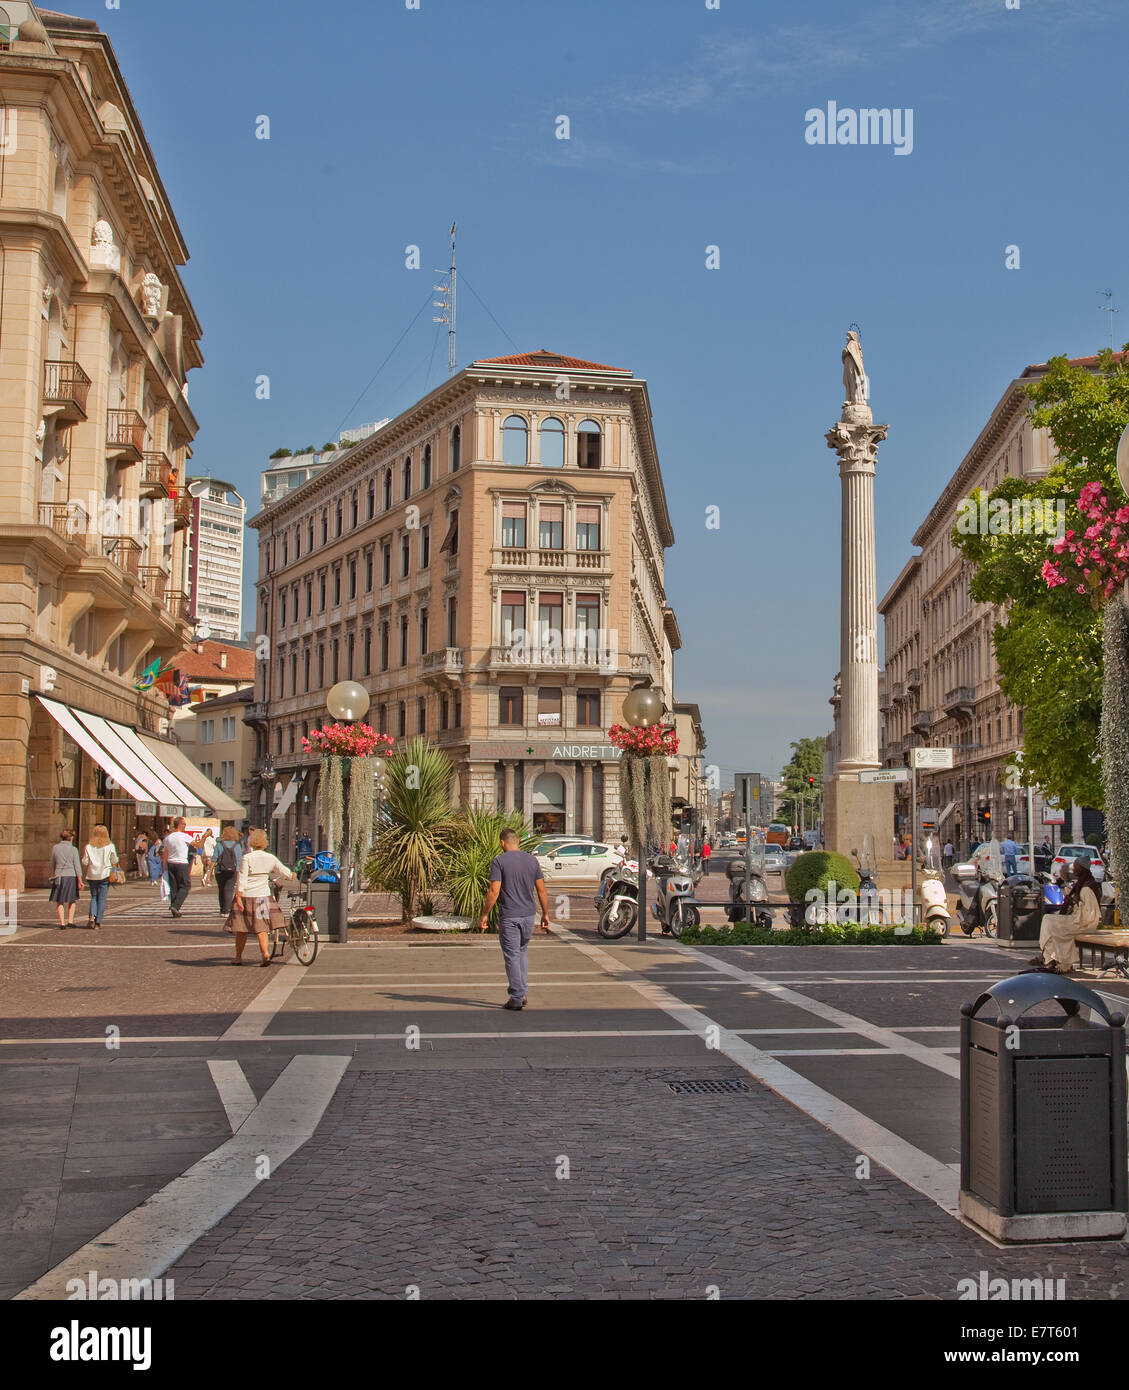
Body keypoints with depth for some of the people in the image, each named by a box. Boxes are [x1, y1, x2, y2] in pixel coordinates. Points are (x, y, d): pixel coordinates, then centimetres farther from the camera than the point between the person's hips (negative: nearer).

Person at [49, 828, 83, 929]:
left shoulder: (55, 848, 2)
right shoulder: (73, 849, -5)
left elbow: (52, 864, 12)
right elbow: (77, 866, -7)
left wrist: (53, 875, 28)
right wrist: (80, 881, -4)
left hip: (59, 876, 1)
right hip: (71, 876, -1)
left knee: (60, 901, 7)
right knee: (72, 900, 16)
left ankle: (62, 923, -1)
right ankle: (70, 921, 11)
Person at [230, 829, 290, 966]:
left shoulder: (246, 858, -9)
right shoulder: (270, 858, 1)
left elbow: (242, 879, -14)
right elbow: (286, 873, 8)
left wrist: (238, 896, -14)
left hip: (247, 895, -3)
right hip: (263, 895, 3)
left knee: (241, 929, 9)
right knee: (261, 928, 7)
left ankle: (238, 957, 18)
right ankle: (266, 953, -11)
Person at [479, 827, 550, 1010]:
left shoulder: (499, 861, -9)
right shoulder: (532, 861, 5)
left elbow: (494, 891, -15)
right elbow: (541, 890, 6)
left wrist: (484, 915, -8)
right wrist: (545, 914, 14)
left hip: (508, 916, -5)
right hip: (528, 915, 5)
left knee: (512, 956, 1)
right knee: (522, 952, 21)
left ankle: (516, 998, 1)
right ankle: (523, 993, 17)